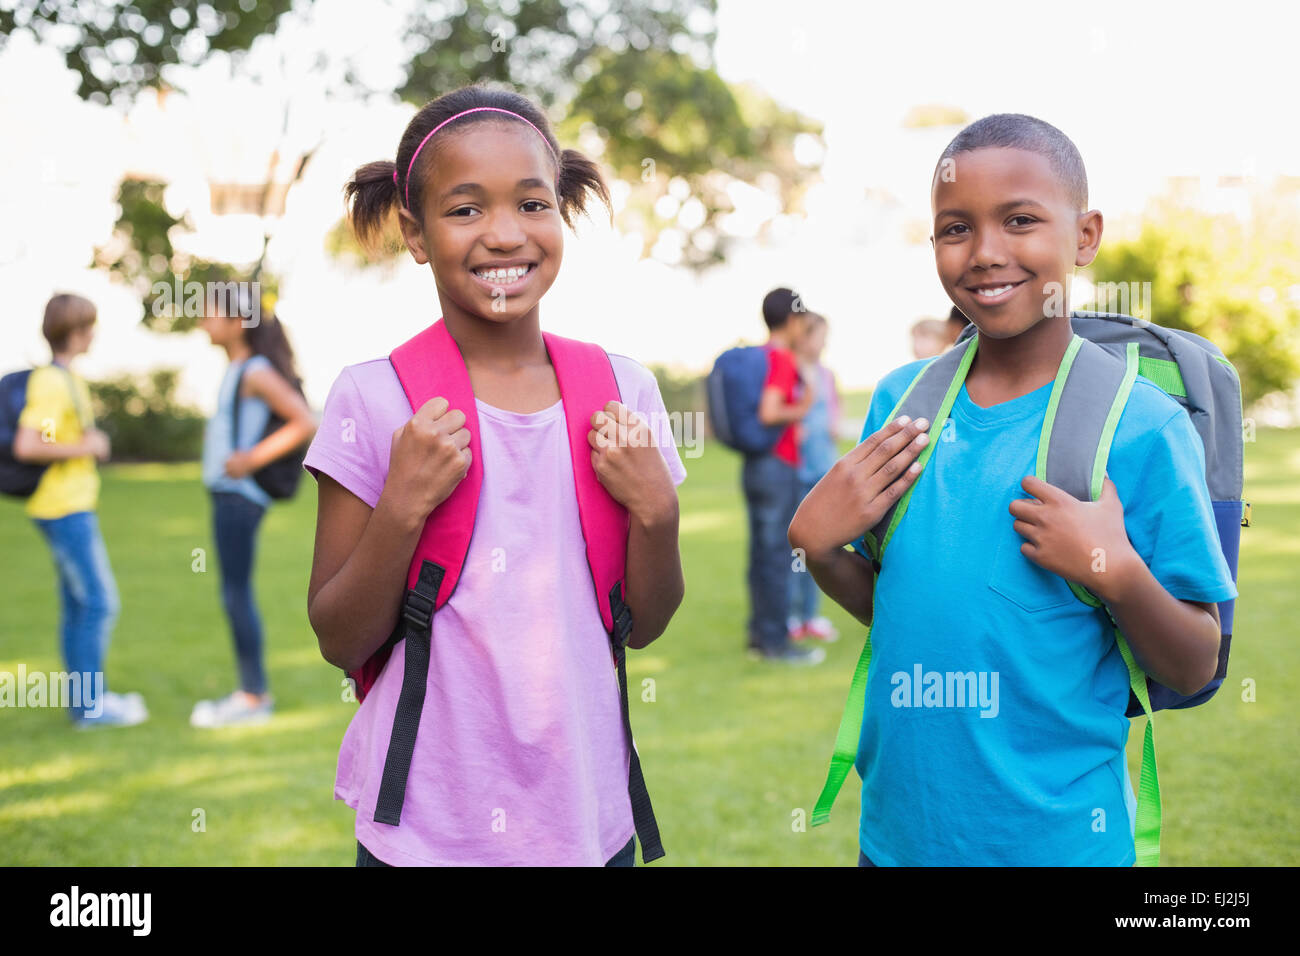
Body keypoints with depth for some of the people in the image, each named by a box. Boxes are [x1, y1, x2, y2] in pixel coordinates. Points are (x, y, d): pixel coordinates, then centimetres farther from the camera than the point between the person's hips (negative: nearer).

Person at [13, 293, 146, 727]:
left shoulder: (65, 377, 10)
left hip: (73, 505, 10)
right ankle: (90, 703, 0)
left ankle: (85, 697, 20)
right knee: (100, 603, -6)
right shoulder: (53, 384, -19)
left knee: (78, 603, 13)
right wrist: (86, 447, -19)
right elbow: (25, 447, -28)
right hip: (66, 509, -10)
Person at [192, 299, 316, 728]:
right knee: (238, 595, 12)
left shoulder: (257, 372, -12)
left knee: (236, 593, -7)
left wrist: (253, 458, -20)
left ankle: (253, 697, -2)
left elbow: (306, 423, -18)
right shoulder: (238, 371, 15)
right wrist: (214, 434, 15)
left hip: (239, 496, -10)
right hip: (228, 494, 10)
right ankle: (254, 690, 18)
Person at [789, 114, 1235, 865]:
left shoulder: (1143, 426, -13)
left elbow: (1194, 671, -9)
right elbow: (887, 606, 8)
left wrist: (1116, 573, -24)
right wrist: (815, 544, -9)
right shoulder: (901, 399, -1)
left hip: (1059, 836, -3)